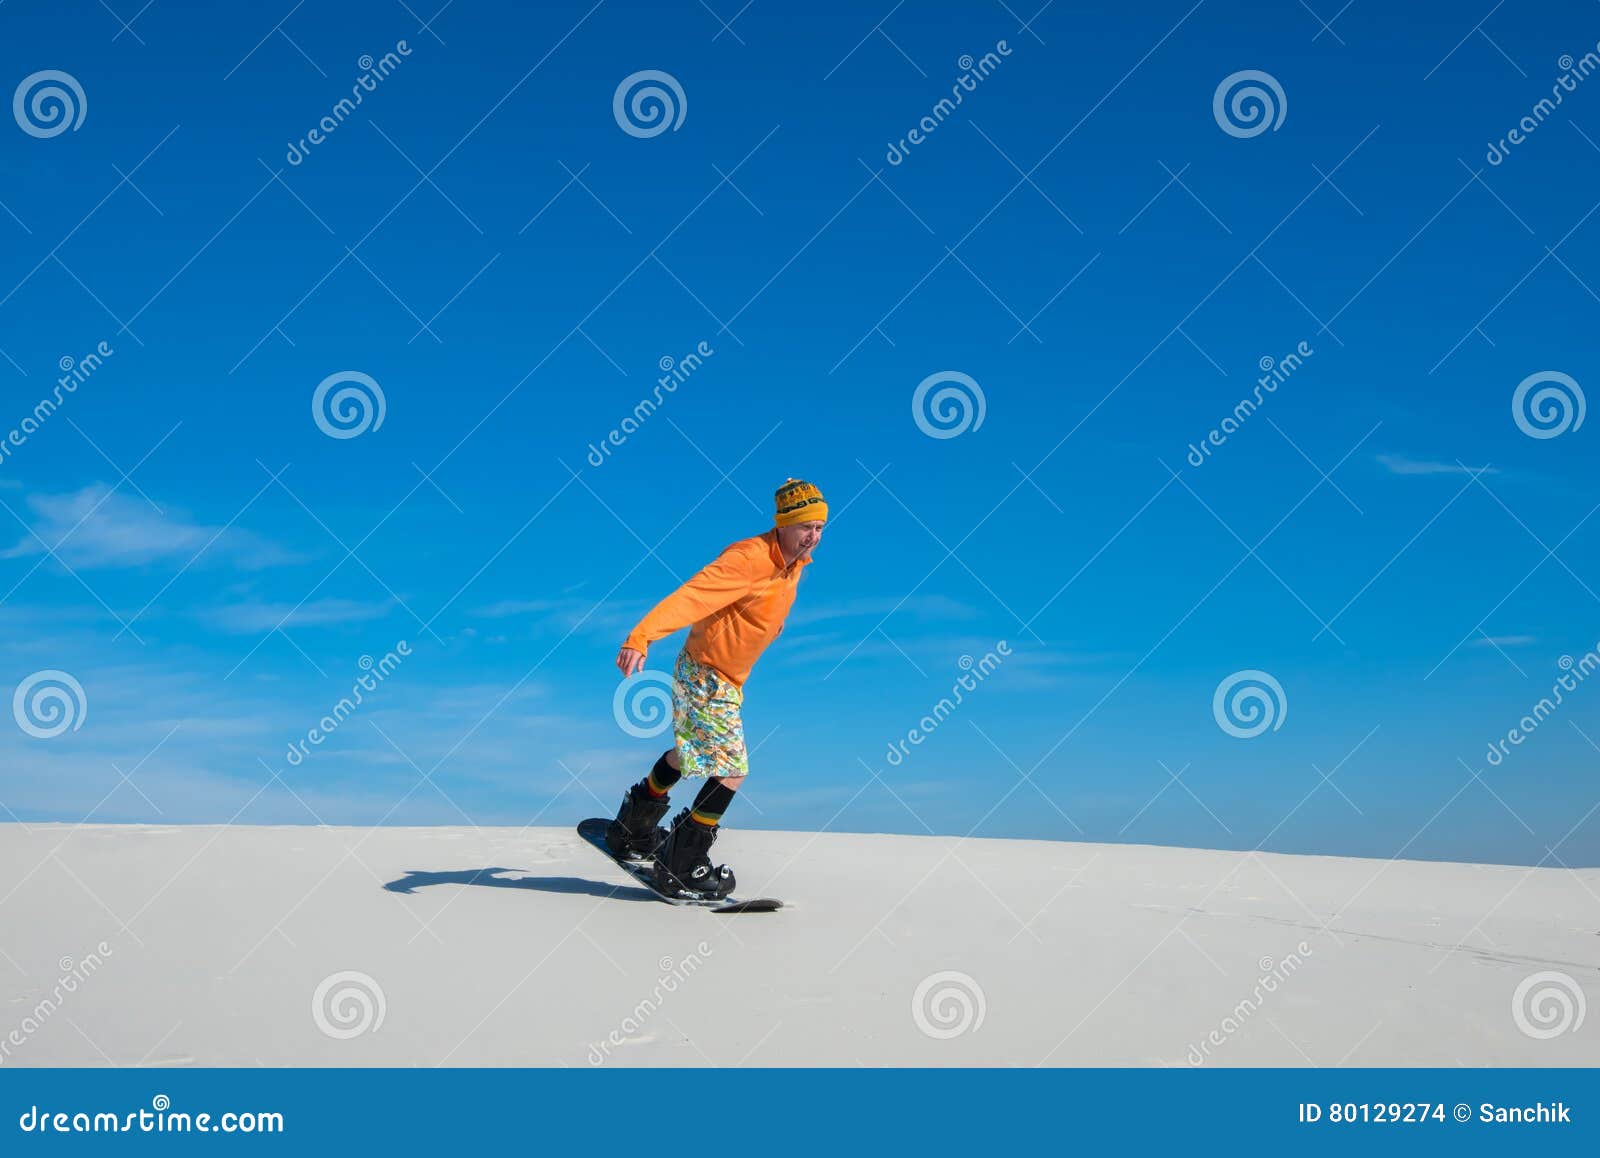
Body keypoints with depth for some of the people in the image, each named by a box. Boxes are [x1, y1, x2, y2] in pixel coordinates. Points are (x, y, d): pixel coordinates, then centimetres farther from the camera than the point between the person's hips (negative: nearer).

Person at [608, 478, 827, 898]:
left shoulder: (796, 563, 0)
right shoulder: (748, 559, -28)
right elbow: (690, 596, -38)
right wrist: (640, 638, -49)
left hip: (727, 680, 10)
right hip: (705, 677, -10)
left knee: (690, 755, 26)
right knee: (732, 769, -9)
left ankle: (634, 830, 45)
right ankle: (680, 867, 2)